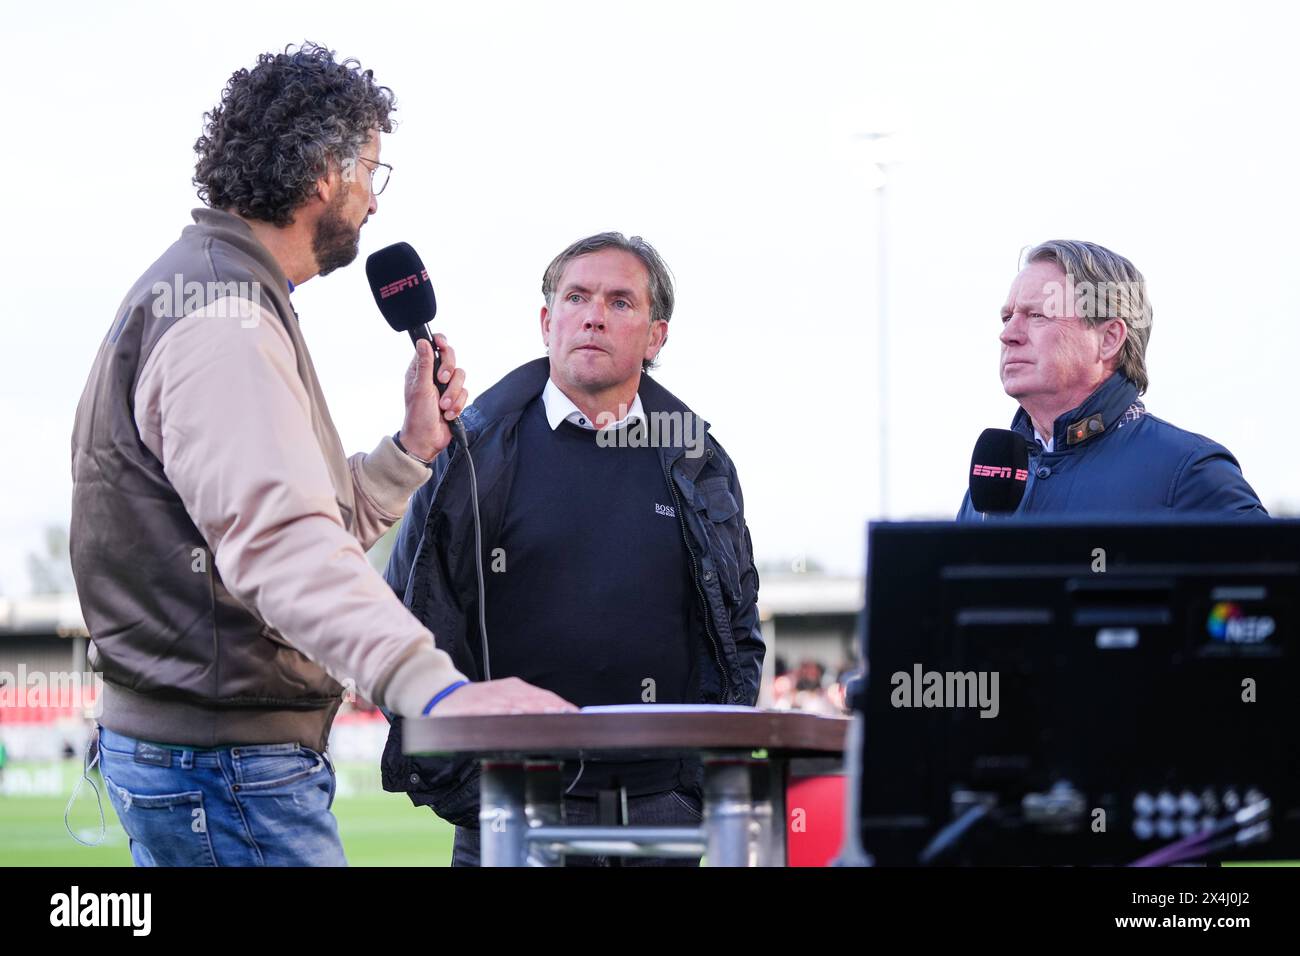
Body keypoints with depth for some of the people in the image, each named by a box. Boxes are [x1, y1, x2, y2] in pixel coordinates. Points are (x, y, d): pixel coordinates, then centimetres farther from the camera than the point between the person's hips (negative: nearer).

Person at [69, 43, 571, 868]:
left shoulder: (211, 295, 19)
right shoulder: (220, 319, -17)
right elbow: (278, 543, -32)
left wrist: (413, 451, 11)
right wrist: (432, 685, -43)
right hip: (225, 764, -11)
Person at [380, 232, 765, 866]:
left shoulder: (699, 465, 12)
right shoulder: (472, 452, 3)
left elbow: (740, 635, 19)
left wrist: (705, 777, 5)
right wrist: (457, 786, -4)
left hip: (663, 810, 3)